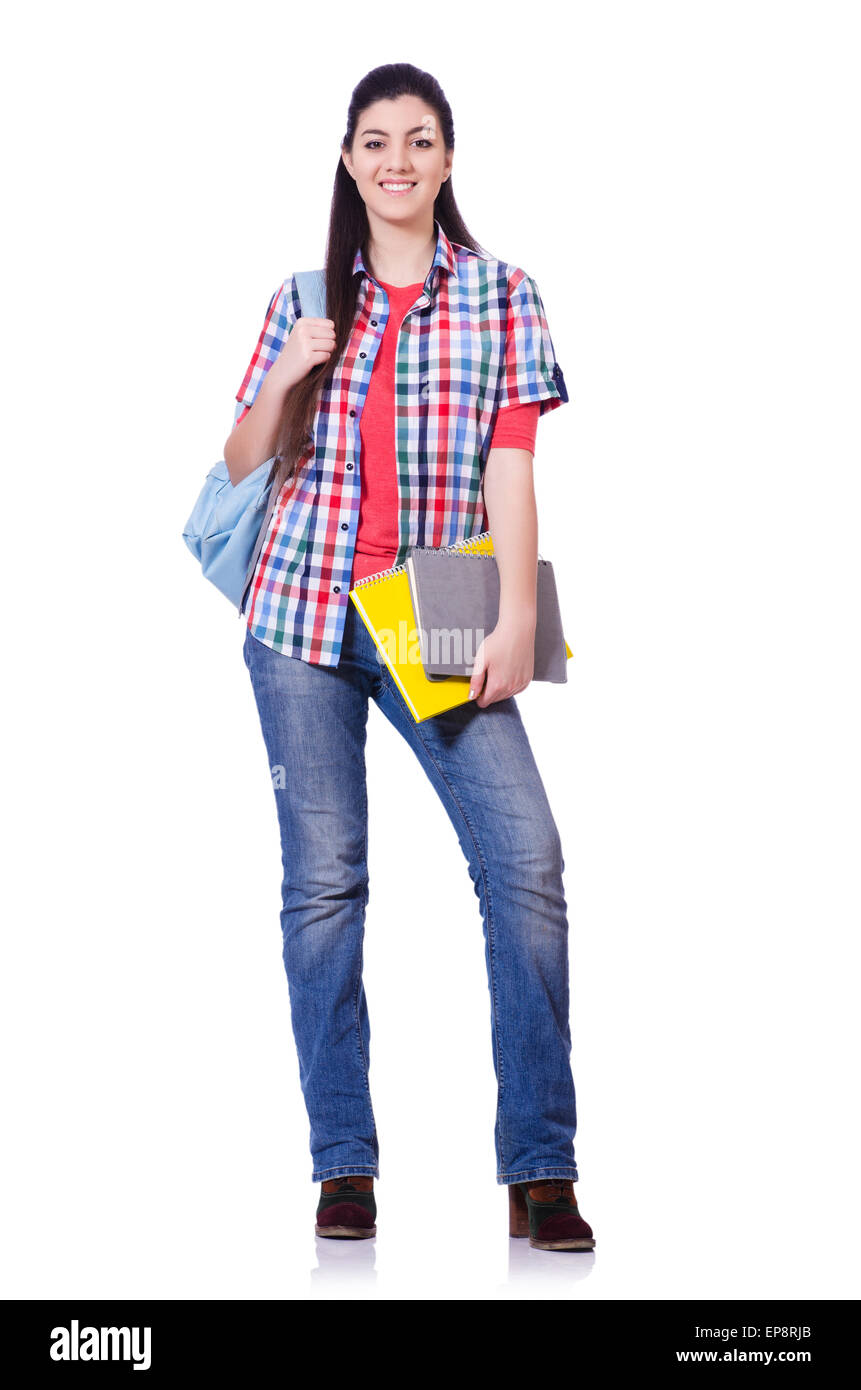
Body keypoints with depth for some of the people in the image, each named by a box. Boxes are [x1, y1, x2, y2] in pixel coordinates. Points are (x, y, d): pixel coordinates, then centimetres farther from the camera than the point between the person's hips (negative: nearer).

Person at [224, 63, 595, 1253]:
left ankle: (540, 1168, -9)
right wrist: (290, 374, -5)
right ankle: (345, 1165, 8)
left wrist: (515, 619, -12)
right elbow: (242, 463, 14)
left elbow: (512, 465, -2)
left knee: (526, 855, -15)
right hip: (304, 616, 2)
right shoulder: (305, 299, 11)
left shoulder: (499, 294, 5)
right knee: (323, 878, 0)